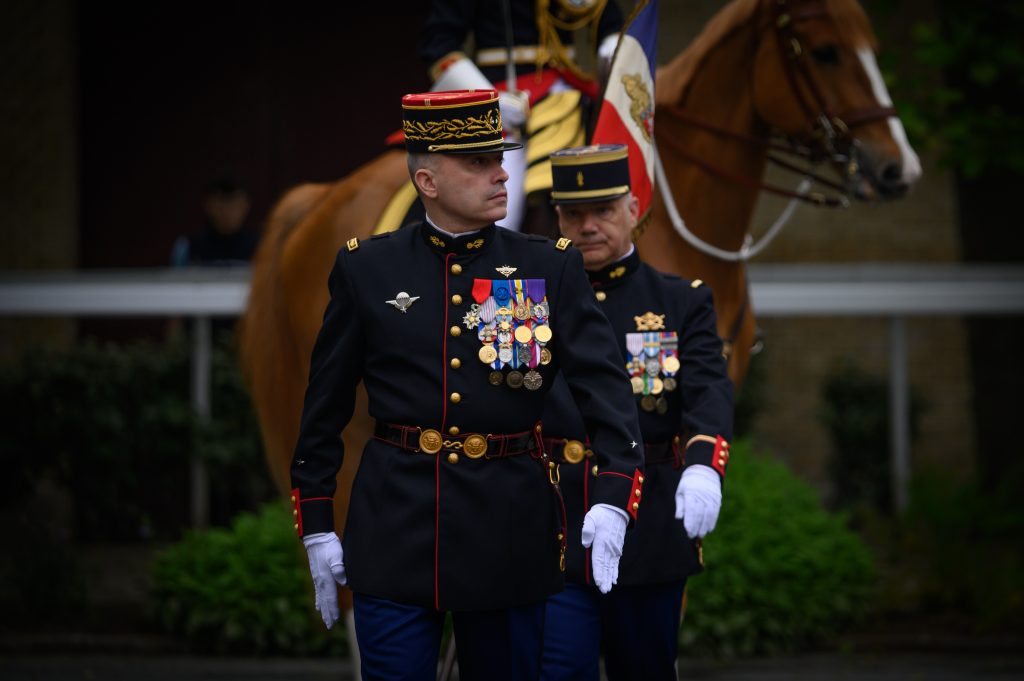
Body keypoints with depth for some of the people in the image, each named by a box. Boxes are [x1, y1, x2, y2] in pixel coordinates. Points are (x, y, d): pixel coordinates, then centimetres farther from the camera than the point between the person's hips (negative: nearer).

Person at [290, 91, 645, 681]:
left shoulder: (552, 269, 1)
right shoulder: (366, 270, 2)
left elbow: (604, 383, -9)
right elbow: (325, 406, 7)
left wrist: (612, 498, -24)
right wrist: (316, 526, 4)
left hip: (511, 523, 0)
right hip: (396, 525, 0)